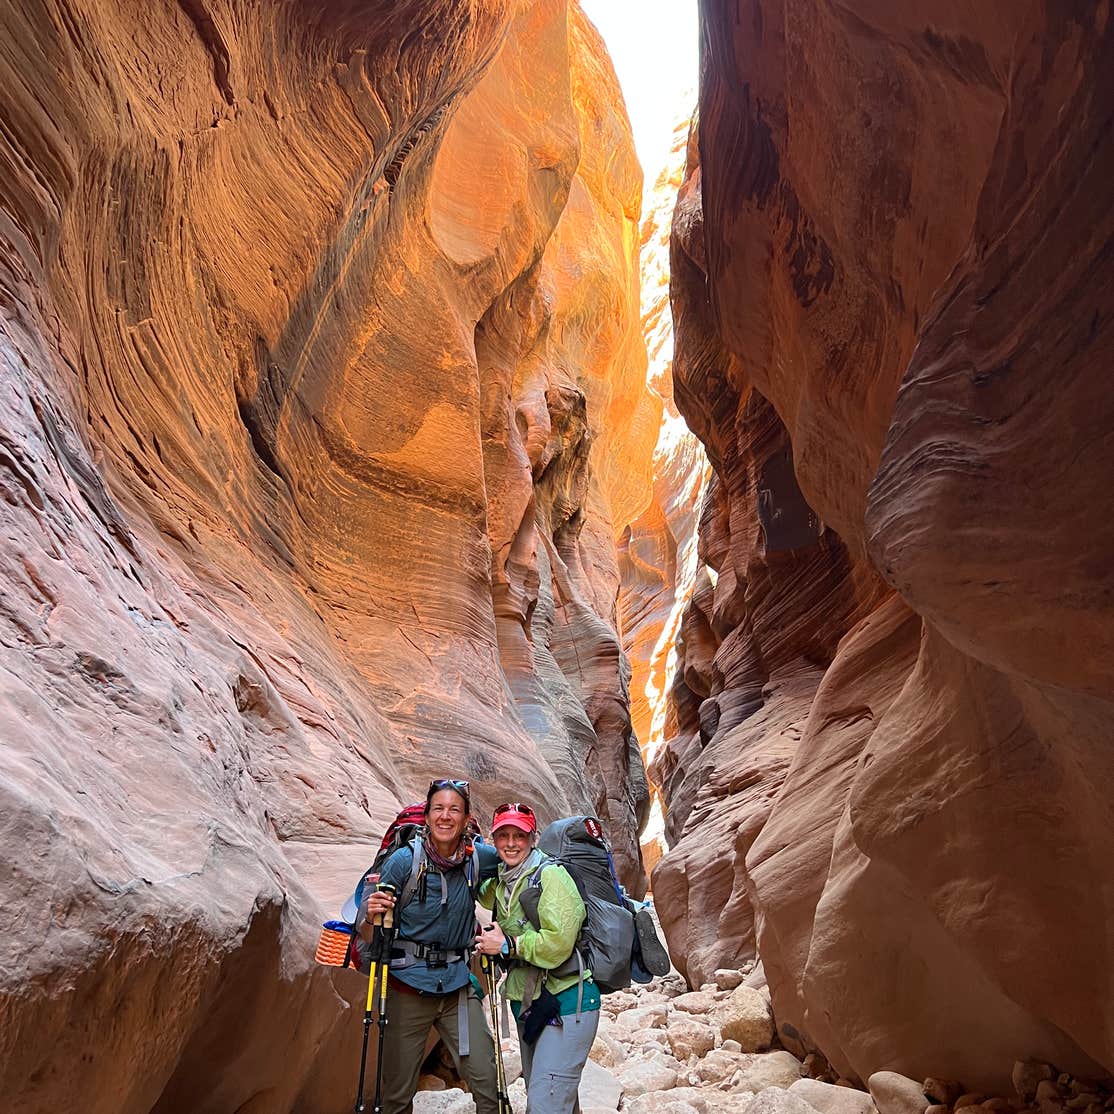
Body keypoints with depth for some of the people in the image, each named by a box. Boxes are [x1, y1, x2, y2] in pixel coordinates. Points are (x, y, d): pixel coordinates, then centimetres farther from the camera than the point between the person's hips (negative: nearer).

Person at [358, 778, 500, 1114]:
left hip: (457, 988, 2)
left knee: (488, 1083, -1)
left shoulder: (477, 859, -4)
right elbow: (366, 932, -7)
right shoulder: (404, 860, -11)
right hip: (409, 988, -2)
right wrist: (371, 916, -29)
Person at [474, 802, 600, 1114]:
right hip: (527, 1005, 8)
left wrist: (507, 945, -15)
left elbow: (559, 941, -25)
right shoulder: (501, 883, 8)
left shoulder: (550, 874, -15)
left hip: (565, 1002, -8)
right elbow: (482, 894, 33)